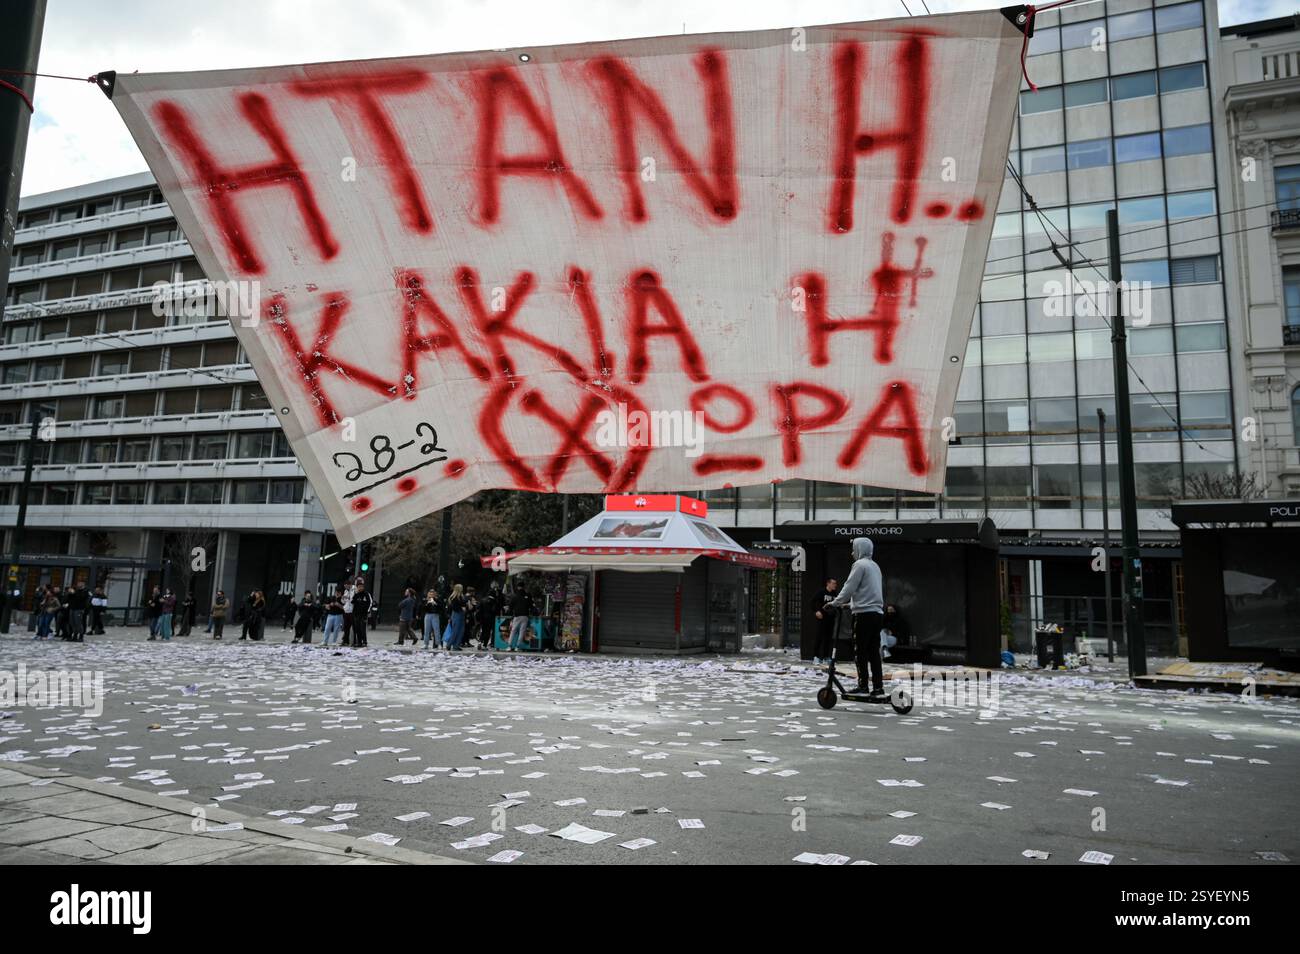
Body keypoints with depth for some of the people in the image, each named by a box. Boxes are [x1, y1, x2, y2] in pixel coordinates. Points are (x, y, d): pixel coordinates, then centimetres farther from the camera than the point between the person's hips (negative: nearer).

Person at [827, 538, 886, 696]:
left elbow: (849, 587, -11)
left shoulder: (860, 564, -6)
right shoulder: (875, 566, 21)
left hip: (864, 613, -8)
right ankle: (878, 686, 5)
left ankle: (863, 684, -2)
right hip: (877, 612, 8)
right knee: (874, 651, 8)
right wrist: (849, 603, 26)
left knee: (860, 650, -2)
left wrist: (835, 603, -3)